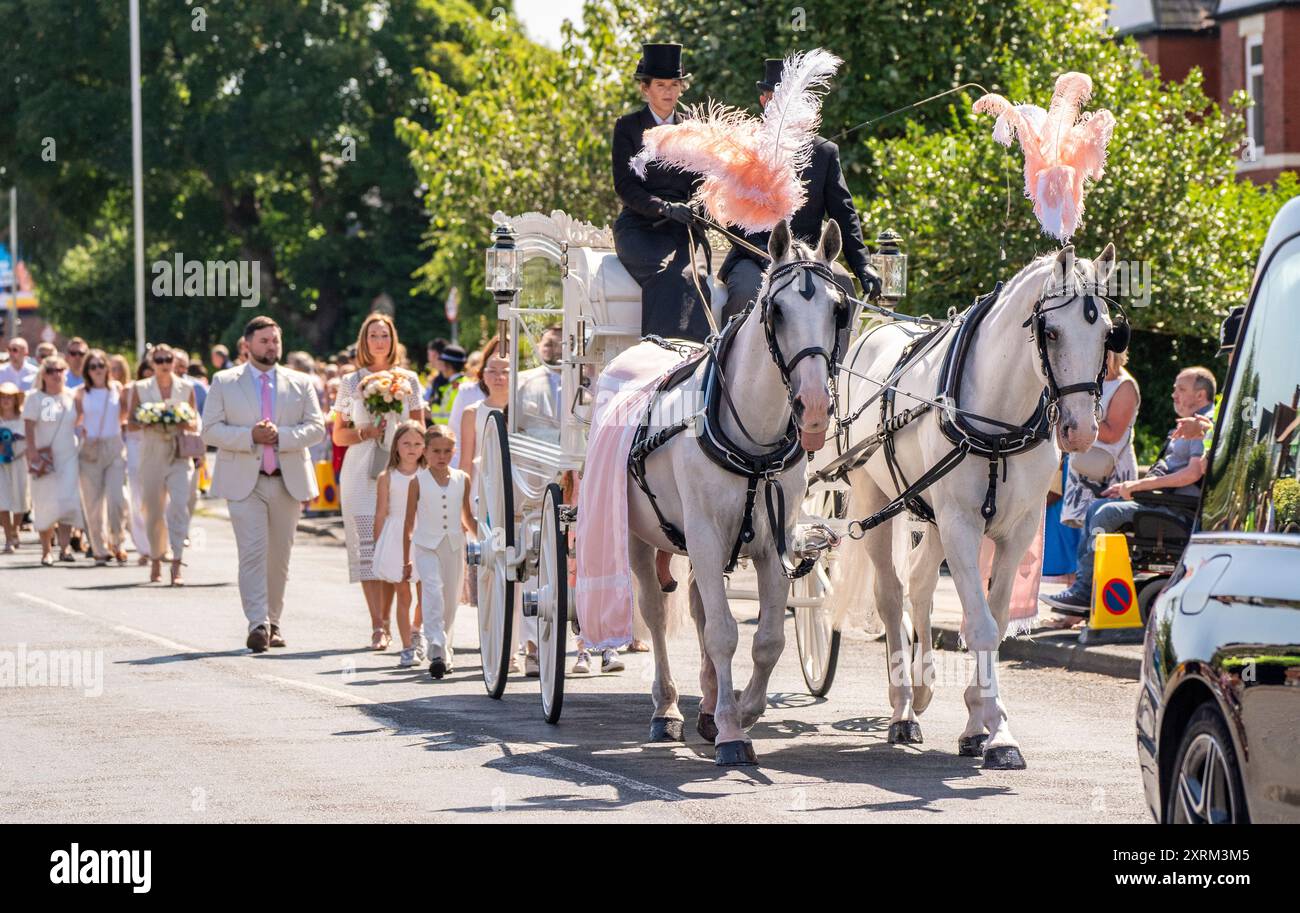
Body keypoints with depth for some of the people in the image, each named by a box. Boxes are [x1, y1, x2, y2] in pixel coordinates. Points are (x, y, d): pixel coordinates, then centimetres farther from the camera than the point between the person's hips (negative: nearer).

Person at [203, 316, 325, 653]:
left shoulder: (300, 384, 11)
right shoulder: (225, 382, 5)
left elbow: (316, 427, 3)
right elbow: (211, 430, -2)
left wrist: (281, 435, -15)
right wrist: (251, 436, -16)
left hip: (288, 482, 3)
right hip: (244, 482, -3)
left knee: (279, 556, 7)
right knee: (253, 552, -14)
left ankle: (273, 622, 17)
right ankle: (257, 624, -20)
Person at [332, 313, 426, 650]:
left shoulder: (408, 380, 10)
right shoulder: (351, 382, 9)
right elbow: (338, 435, 11)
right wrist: (365, 433, -7)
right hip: (361, 471, -1)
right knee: (367, 546, -11)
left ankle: (385, 622, 9)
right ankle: (377, 627, -16)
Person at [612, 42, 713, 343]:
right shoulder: (627, 127, 7)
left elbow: (700, 183, 17)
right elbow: (625, 186, -2)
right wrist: (666, 208, -17)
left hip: (683, 228, 3)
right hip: (639, 226, -3)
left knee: (695, 275, -28)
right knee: (667, 274, -32)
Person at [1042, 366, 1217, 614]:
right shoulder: (1188, 425, 22)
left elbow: (1193, 473, -22)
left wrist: (1138, 485, -19)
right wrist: (1130, 486, 11)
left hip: (1180, 505, -11)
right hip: (1163, 498, 11)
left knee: (1108, 513, -22)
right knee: (1097, 507, 6)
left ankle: (1084, 591, -20)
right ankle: (1081, 582, -1)